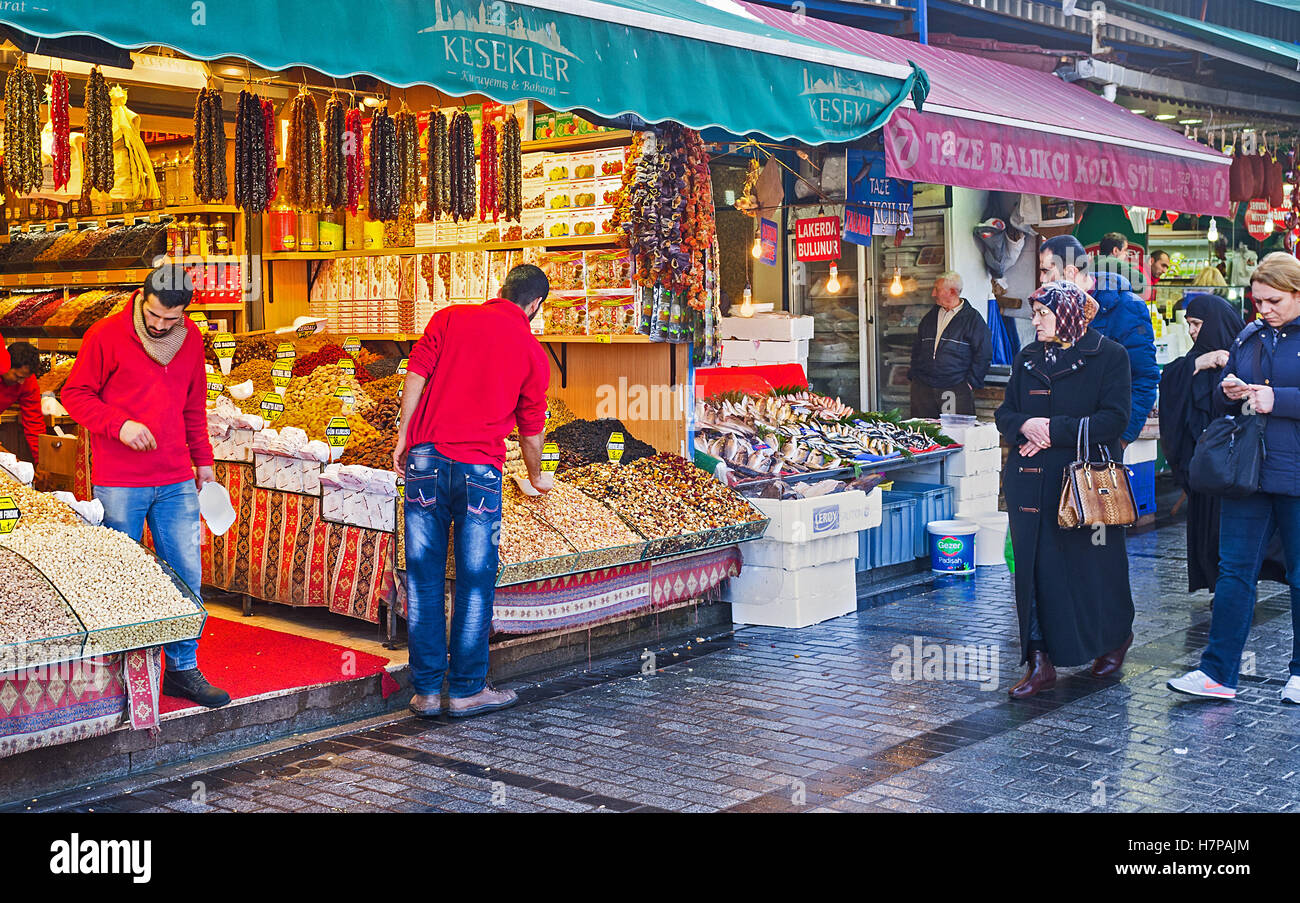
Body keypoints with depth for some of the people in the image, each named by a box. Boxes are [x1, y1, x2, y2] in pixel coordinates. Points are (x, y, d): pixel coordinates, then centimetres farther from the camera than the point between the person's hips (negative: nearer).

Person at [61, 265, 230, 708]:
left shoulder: (190, 339, 9)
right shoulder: (105, 335, -6)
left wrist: (202, 458, 16)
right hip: (119, 484, -4)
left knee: (187, 576, 4)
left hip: (177, 481, 4)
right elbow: (75, 394, -3)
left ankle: (182, 670, 15)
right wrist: (119, 425, -16)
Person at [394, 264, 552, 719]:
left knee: (423, 578, 7)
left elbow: (416, 376, 1)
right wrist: (536, 478, 32)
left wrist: (403, 437, 8)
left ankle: (426, 690, 12)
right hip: (480, 468, -2)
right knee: (475, 582, 6)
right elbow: (531, 429, 16)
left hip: (426, 458, 2)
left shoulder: (450, 317, 10)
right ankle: (466, 689, 12)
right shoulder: (532, 352, 8)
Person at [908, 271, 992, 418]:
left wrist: (971, 382, -7)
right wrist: (914, 375, 13)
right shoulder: (930, 317, 18)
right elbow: (916, 349, 24)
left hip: (956, 389, -5)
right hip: (923, 388, 5)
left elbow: (984, 354, -2)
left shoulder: (972, 318, 1)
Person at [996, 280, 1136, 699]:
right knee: (1035, 568, 0)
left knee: (1095, 565, 6)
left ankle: (1116, 637, 34)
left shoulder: (1108, 355, -3)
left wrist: (1054, 429, -17)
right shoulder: (1027, 358, 13)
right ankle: (1040, 662, 6)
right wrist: (1025, 426, -9)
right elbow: (1005, 413, 15)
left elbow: (1113, 420, -11)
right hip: (1031, 483, 4)